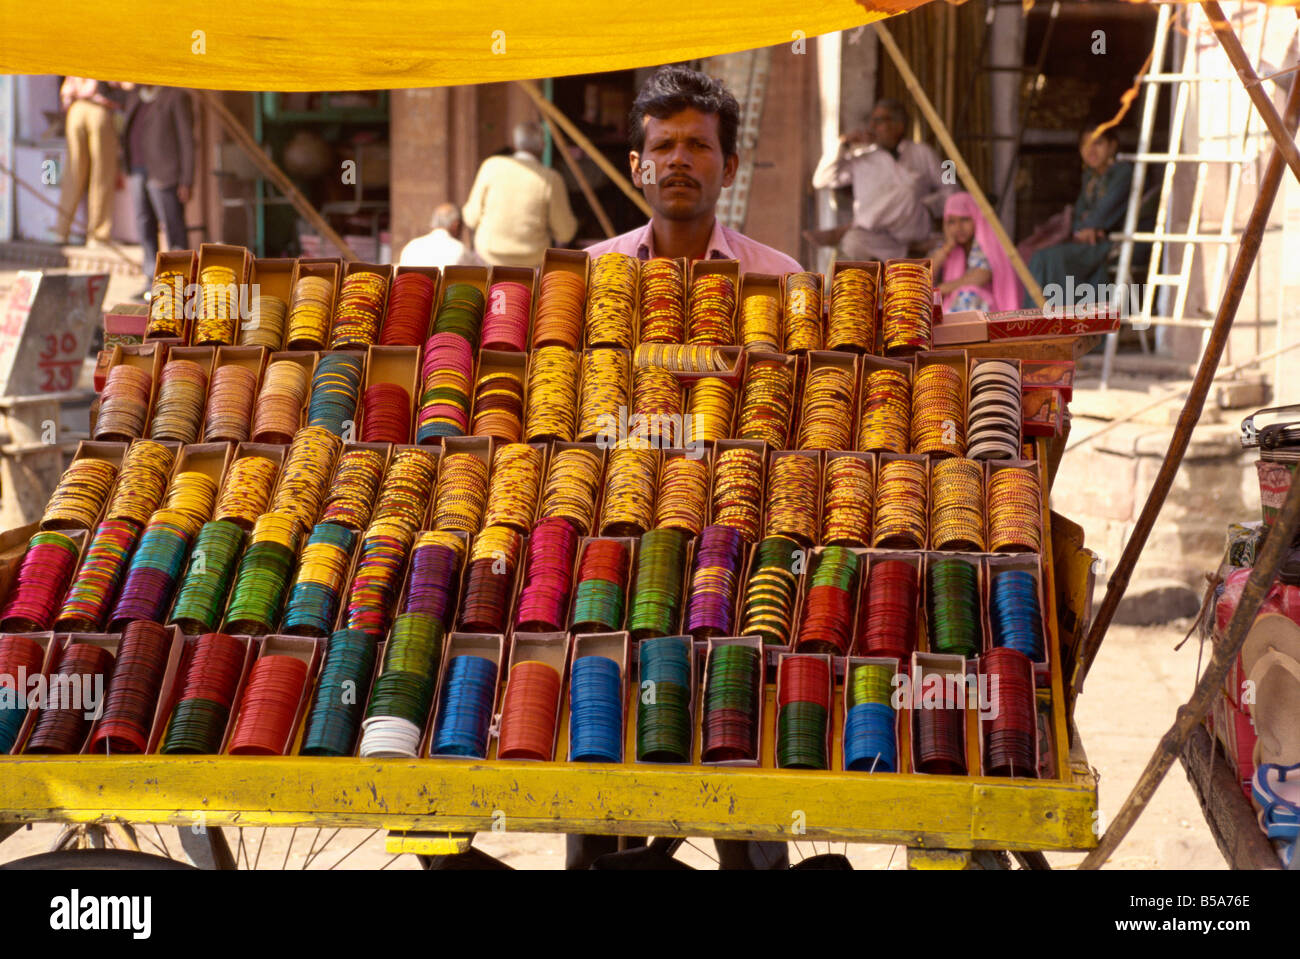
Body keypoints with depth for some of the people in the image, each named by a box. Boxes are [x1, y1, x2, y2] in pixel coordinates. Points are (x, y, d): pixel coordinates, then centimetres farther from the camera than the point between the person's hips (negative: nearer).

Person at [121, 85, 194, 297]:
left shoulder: (176, 98, -6)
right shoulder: (135, 96, 15)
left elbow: (186, 141, -8)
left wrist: (186, 182, -12)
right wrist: (129, 172, 16)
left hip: (163, 175, -7)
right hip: (138, 173, 7)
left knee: (174, 230, -5)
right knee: (146, 230, 9)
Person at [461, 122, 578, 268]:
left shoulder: (491, 166, -14)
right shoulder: (551, 180, -18)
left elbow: (473, 218, -9)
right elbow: (565, 232, -12)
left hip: (490, 251, 1)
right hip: (531, 255, -1)